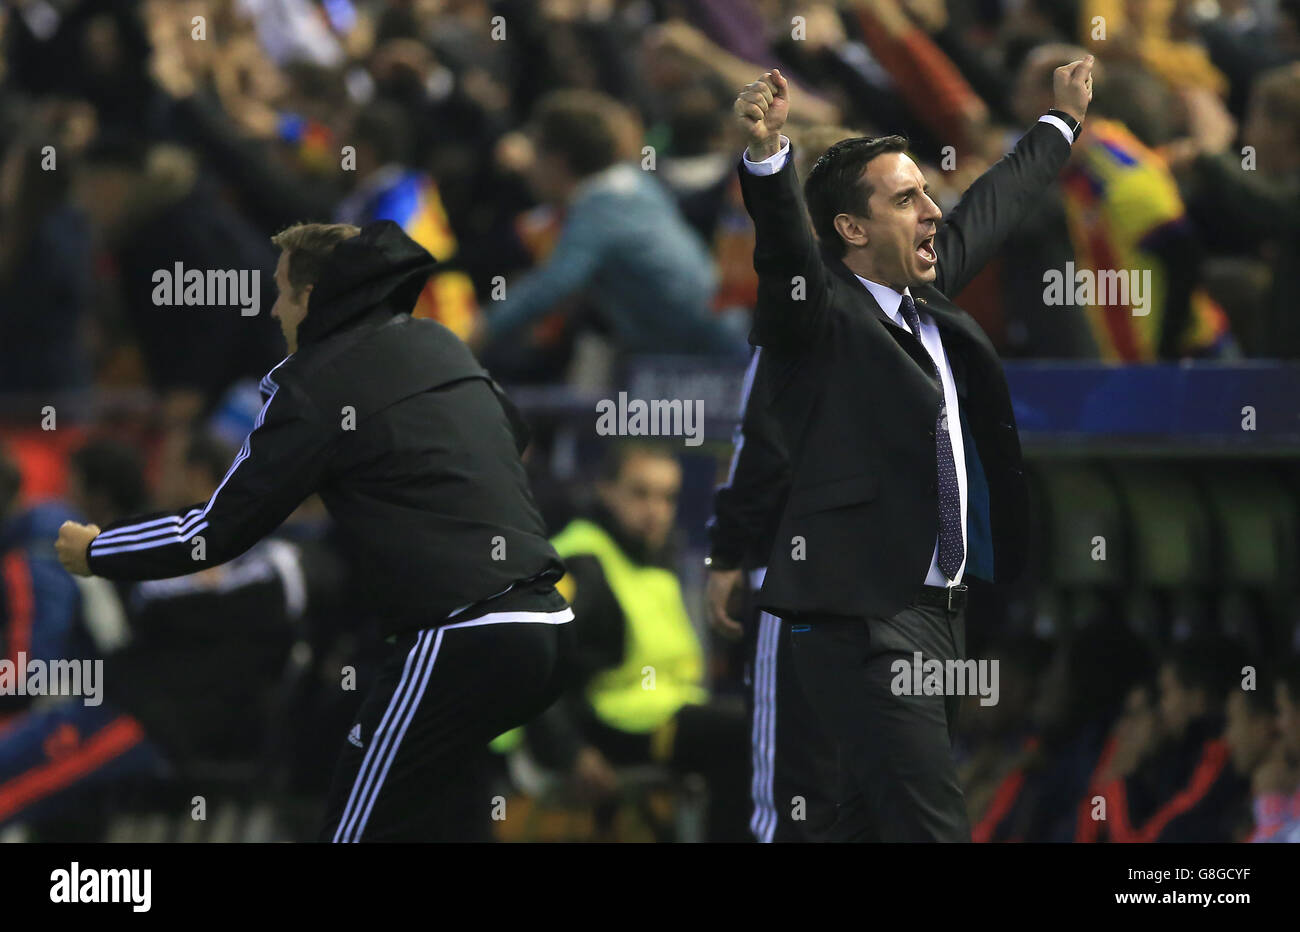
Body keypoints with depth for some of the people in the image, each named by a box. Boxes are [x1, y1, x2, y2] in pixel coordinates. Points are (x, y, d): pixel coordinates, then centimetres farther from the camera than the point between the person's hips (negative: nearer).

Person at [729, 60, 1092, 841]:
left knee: (873, 822, 13)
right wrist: (767, 154, -48)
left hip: (937, 614, 9)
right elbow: (784, 247, -30)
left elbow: (994, 205, 30)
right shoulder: (822, 315, -10)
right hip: (865, 622, -9)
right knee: (931, 827, -17)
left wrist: (1063, 122, 44)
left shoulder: (928, 293, 14)